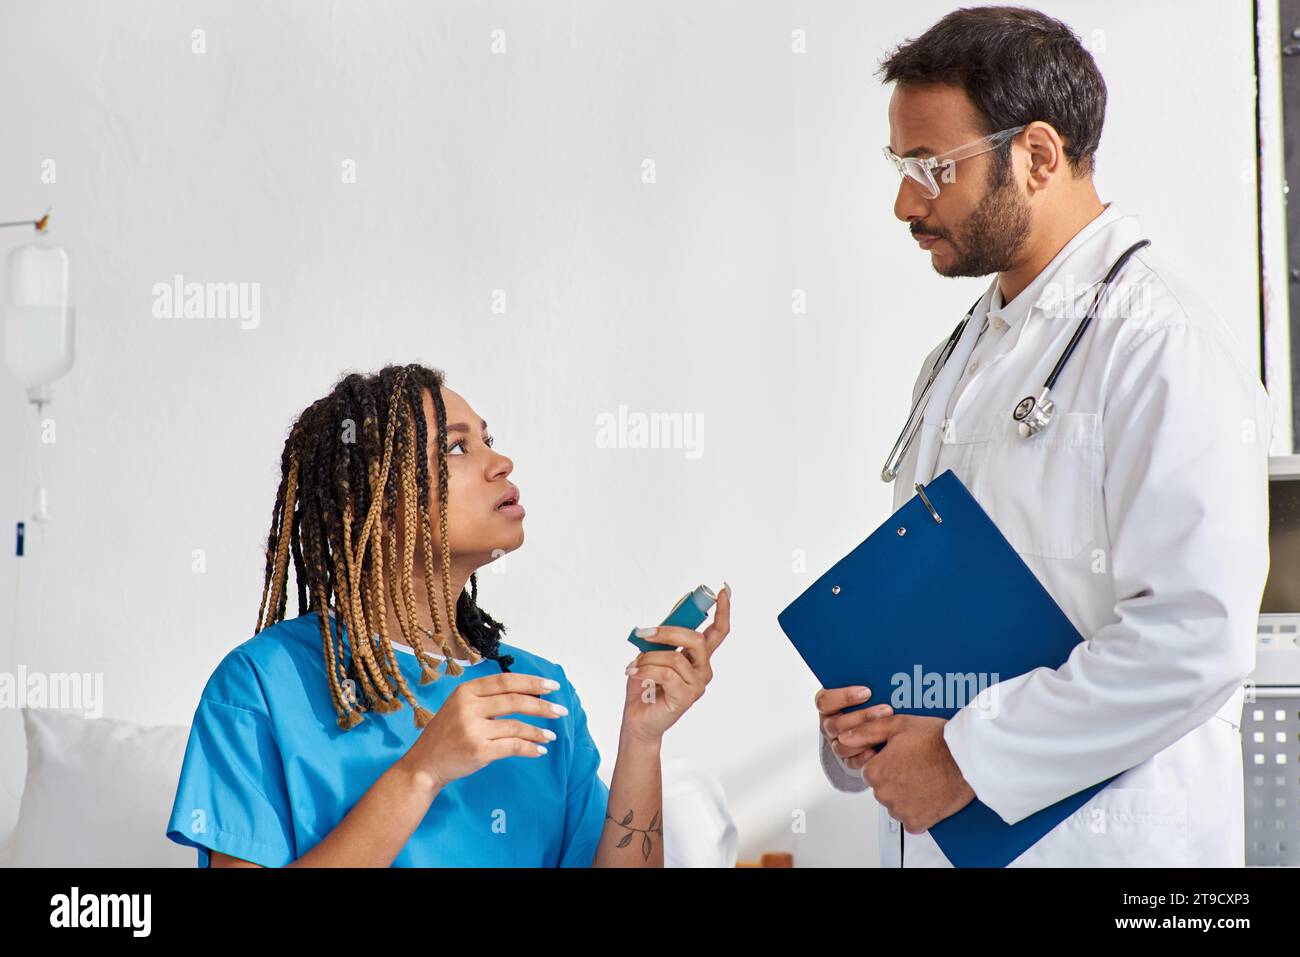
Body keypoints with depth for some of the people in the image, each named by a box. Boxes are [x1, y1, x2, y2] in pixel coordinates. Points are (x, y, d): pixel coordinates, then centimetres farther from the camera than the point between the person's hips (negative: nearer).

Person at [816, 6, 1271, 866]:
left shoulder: (1160, 342, -14)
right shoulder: (962, 360, 13)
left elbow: (1197, 635, -23)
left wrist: (966, 761, -18)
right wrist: (859, 716, 0)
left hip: (1096, 840, -7)